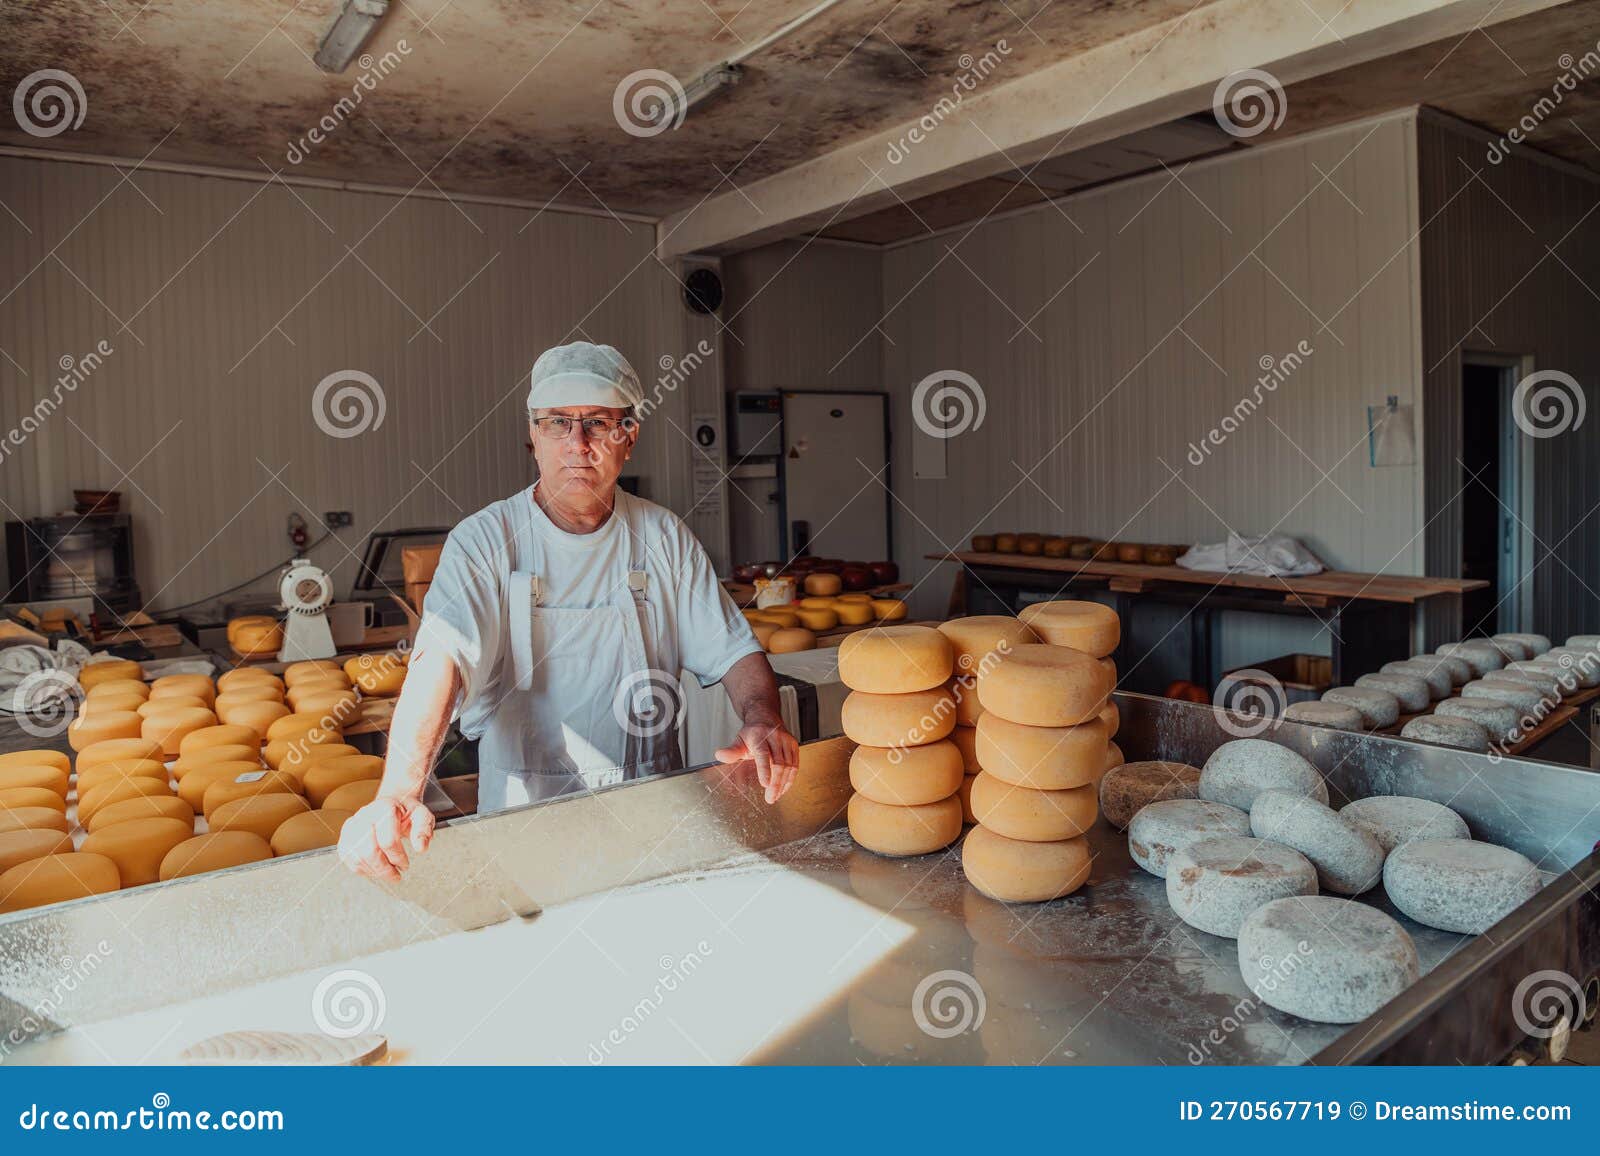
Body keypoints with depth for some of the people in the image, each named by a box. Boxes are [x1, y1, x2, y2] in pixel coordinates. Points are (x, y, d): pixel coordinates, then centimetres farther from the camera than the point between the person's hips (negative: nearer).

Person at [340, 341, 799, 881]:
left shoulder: (663, 537, 4)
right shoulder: (484, 542, -5)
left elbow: (734, 651, 4)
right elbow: (441, 659, -21)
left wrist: (763, 720, -17)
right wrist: (397, 795, -37)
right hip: (524, 809, -1)